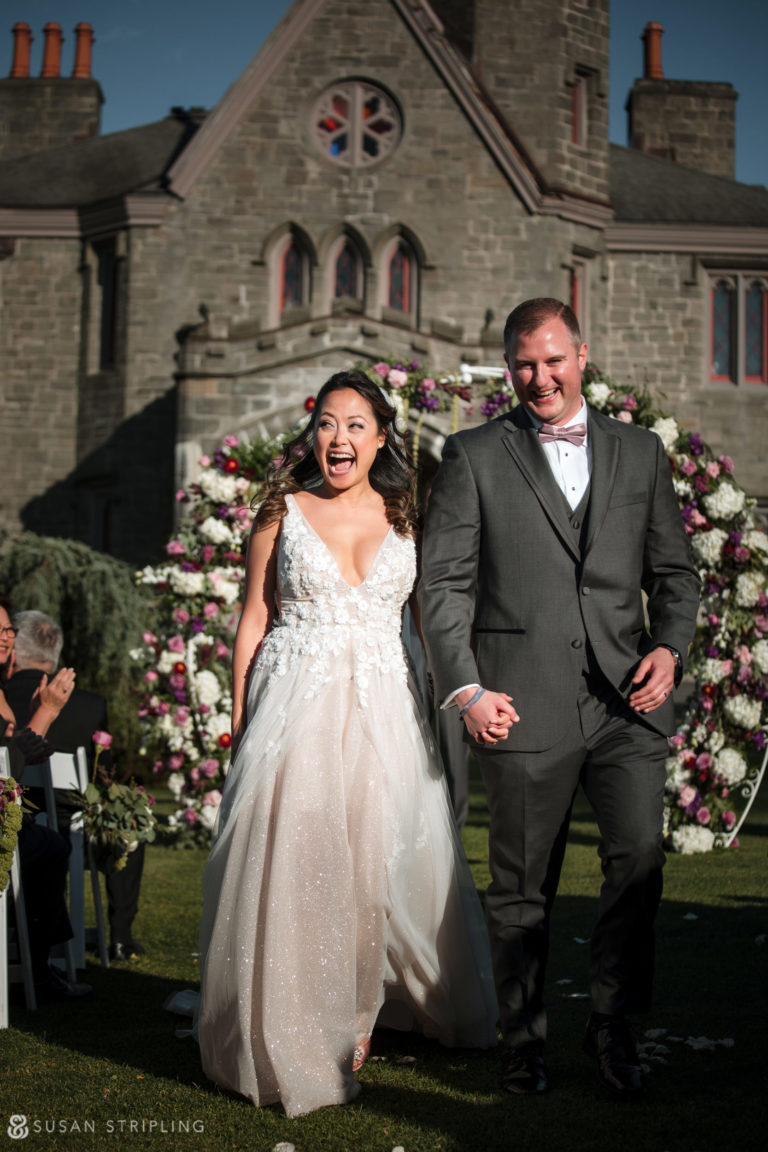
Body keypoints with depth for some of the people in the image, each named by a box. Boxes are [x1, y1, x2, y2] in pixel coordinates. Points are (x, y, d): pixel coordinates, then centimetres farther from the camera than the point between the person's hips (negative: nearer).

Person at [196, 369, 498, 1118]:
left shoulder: (404, 517, 8)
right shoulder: (283, 511, 4)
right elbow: (253, 621, 5)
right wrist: (241, 724, 0)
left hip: (383, 713, 2)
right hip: (295, 710, -1)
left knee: (380, 863, 3)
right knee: (291, 864, -4)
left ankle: (359, 1021, 24)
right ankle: (292, 1041, 13)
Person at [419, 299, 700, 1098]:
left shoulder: (639, 452, 14)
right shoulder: (473, 457, 5)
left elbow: (674, 569, 16)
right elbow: (443, 585, 1)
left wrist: (669, 646, -2)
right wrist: (465, 690, -9)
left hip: (626, 701, 2)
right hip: (523, 703, -2)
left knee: (640, 852, -12)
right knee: (522, 886, 7)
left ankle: (611, 1022, 10)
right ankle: (523, 1041, 25)